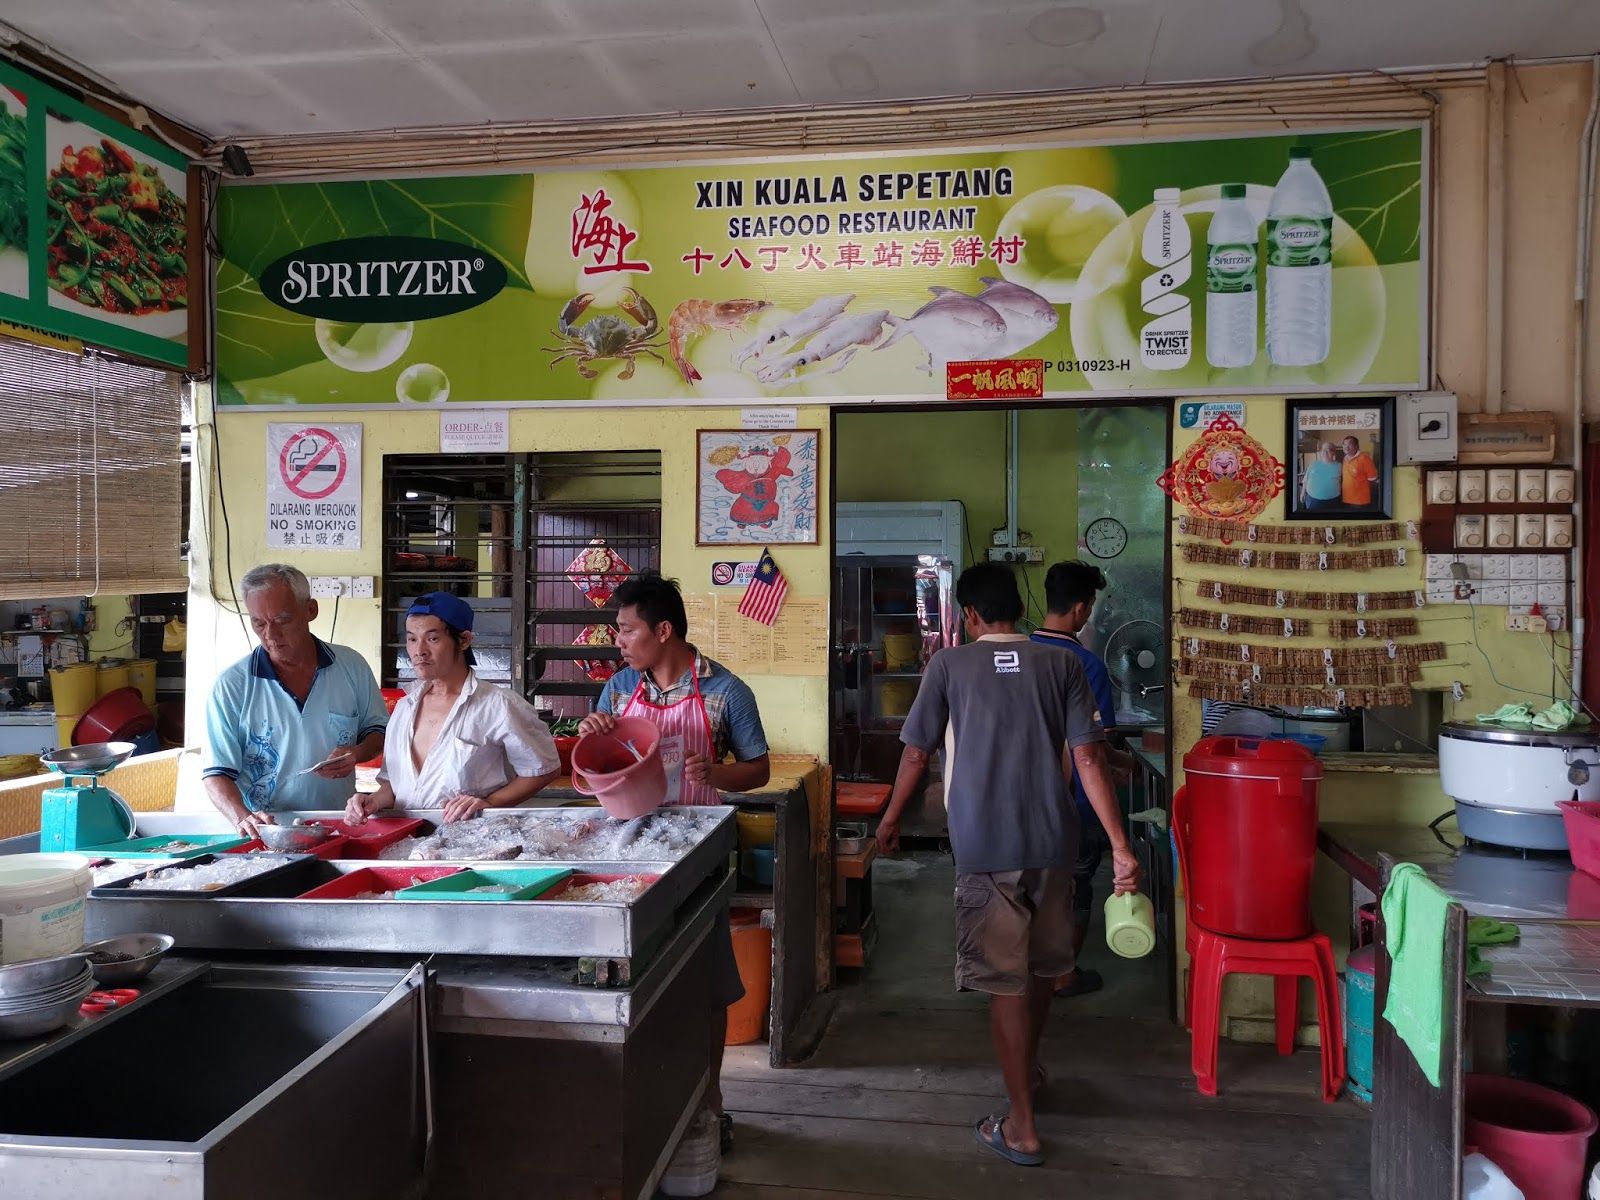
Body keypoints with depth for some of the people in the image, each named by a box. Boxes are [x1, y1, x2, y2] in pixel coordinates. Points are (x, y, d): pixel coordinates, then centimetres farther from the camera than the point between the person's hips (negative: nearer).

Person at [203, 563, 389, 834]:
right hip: (264, 833, -1)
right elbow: (217, 773, -1)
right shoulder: (231, 686, 0)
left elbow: (378, 730, 17)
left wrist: (357, 753, -4)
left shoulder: (352, 667, 6)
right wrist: (242, 817, -19)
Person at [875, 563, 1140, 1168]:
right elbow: (1088, 758, -5)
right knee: (1044, 963, 23)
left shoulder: (949, 664, -1)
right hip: (1053, 841, 3)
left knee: (1005, 979, 4)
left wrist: (890, 820, 18)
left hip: (985, 846, -3)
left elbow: (916, 754, 3)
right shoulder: (1062, 664, 3)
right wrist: (1120, 844, -4)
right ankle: (1027, 1066, 45)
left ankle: (1022, 1125, 8)